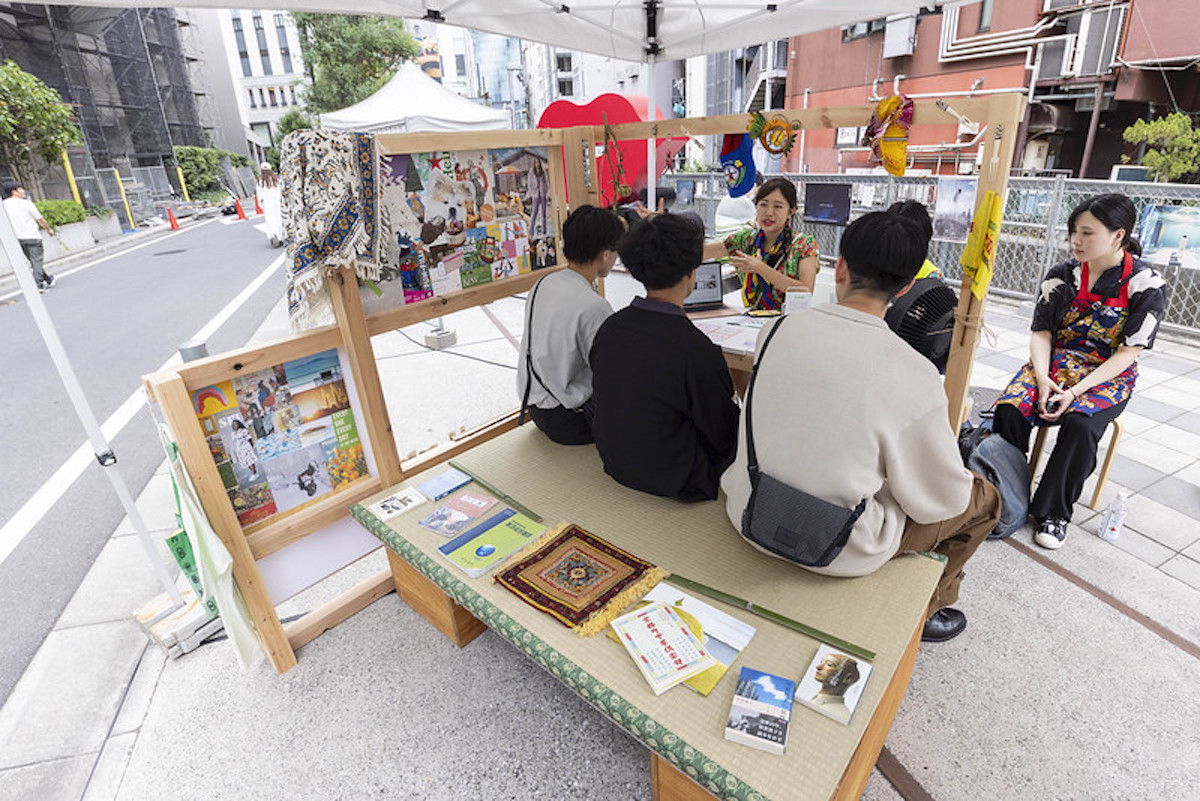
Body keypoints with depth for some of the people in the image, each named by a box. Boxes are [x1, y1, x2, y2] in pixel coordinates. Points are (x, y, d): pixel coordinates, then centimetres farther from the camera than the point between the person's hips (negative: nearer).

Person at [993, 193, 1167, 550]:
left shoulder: (1147, 283, -8)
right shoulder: (1063, 274, 0)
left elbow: (1128, 352, -10)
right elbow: (1041, 332, 1)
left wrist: (1075, 391, -22)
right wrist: (1042, 379, -16)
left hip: (1109, 375, -2)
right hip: (1055, 363, 3)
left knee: (1079, 425, -33)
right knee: (1009, 410, -27)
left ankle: (1053, 511, -15)